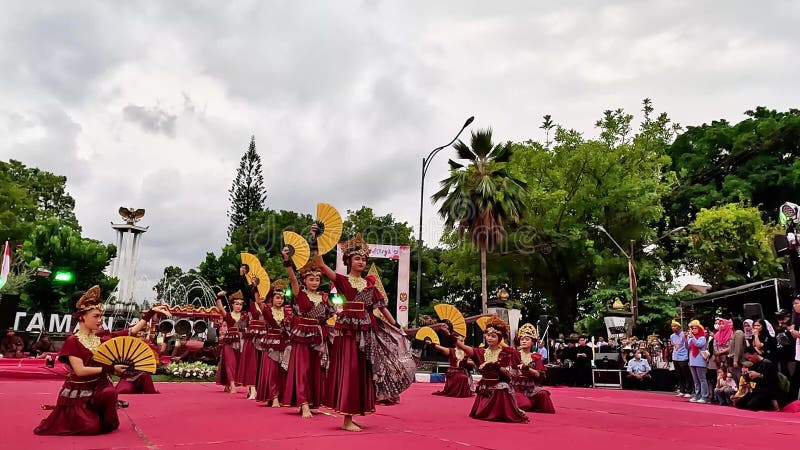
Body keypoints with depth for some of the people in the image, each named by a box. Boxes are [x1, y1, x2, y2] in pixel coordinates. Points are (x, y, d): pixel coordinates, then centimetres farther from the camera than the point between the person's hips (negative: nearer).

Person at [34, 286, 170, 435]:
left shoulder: (102, 337, 3)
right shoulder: (72, 342, -10)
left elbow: (133, 330, 1)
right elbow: (80, 370, -18)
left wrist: (152, 312, -5)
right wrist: (110, 369, -21)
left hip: (99, 388, 4)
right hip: (79, 392, -3)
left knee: (109, 393, -32)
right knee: (92, 428, -19)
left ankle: (107, 423, -1)